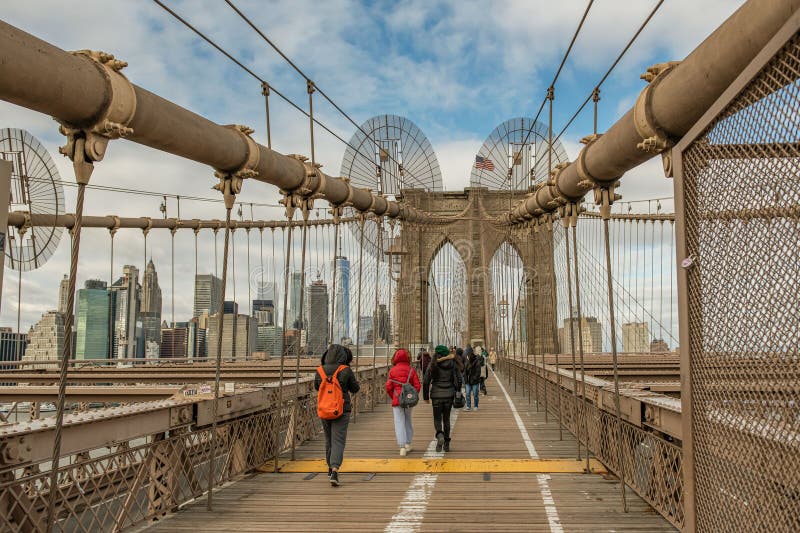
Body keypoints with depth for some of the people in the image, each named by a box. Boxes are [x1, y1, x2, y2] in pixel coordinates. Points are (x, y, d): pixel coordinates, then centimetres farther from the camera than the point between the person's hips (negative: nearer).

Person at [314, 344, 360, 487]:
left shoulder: (320, 371, -3)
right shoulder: (346, 371, -11)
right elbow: (355, 389, 0)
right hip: (341, 410, -3)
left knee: (328, 439, 20)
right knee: (338, 441, -4)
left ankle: (330, 468, 34)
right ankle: (334, 471, -20)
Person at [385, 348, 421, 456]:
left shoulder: (392, 371, -4)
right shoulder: (411, 370, -1)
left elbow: (389, 387, -4)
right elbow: (417, 386, -3)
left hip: (397, 400, -2)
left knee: (399, 423, 0)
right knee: (408, 421, 19)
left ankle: (402, 447, -8)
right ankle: (408, 444, 23)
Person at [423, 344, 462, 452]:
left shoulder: (433, 364, -5)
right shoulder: (452, 364, 0)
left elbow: (426, 382, -5)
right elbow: (459, 380, 0)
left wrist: (426, 397, 4)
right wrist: (457, 393, 14)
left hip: (436, 395, -2)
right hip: (449, 395, 2)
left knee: (437, 419, 10)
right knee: (446, 419, 17)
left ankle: (440, 435, -19)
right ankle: (446, 444, 17)